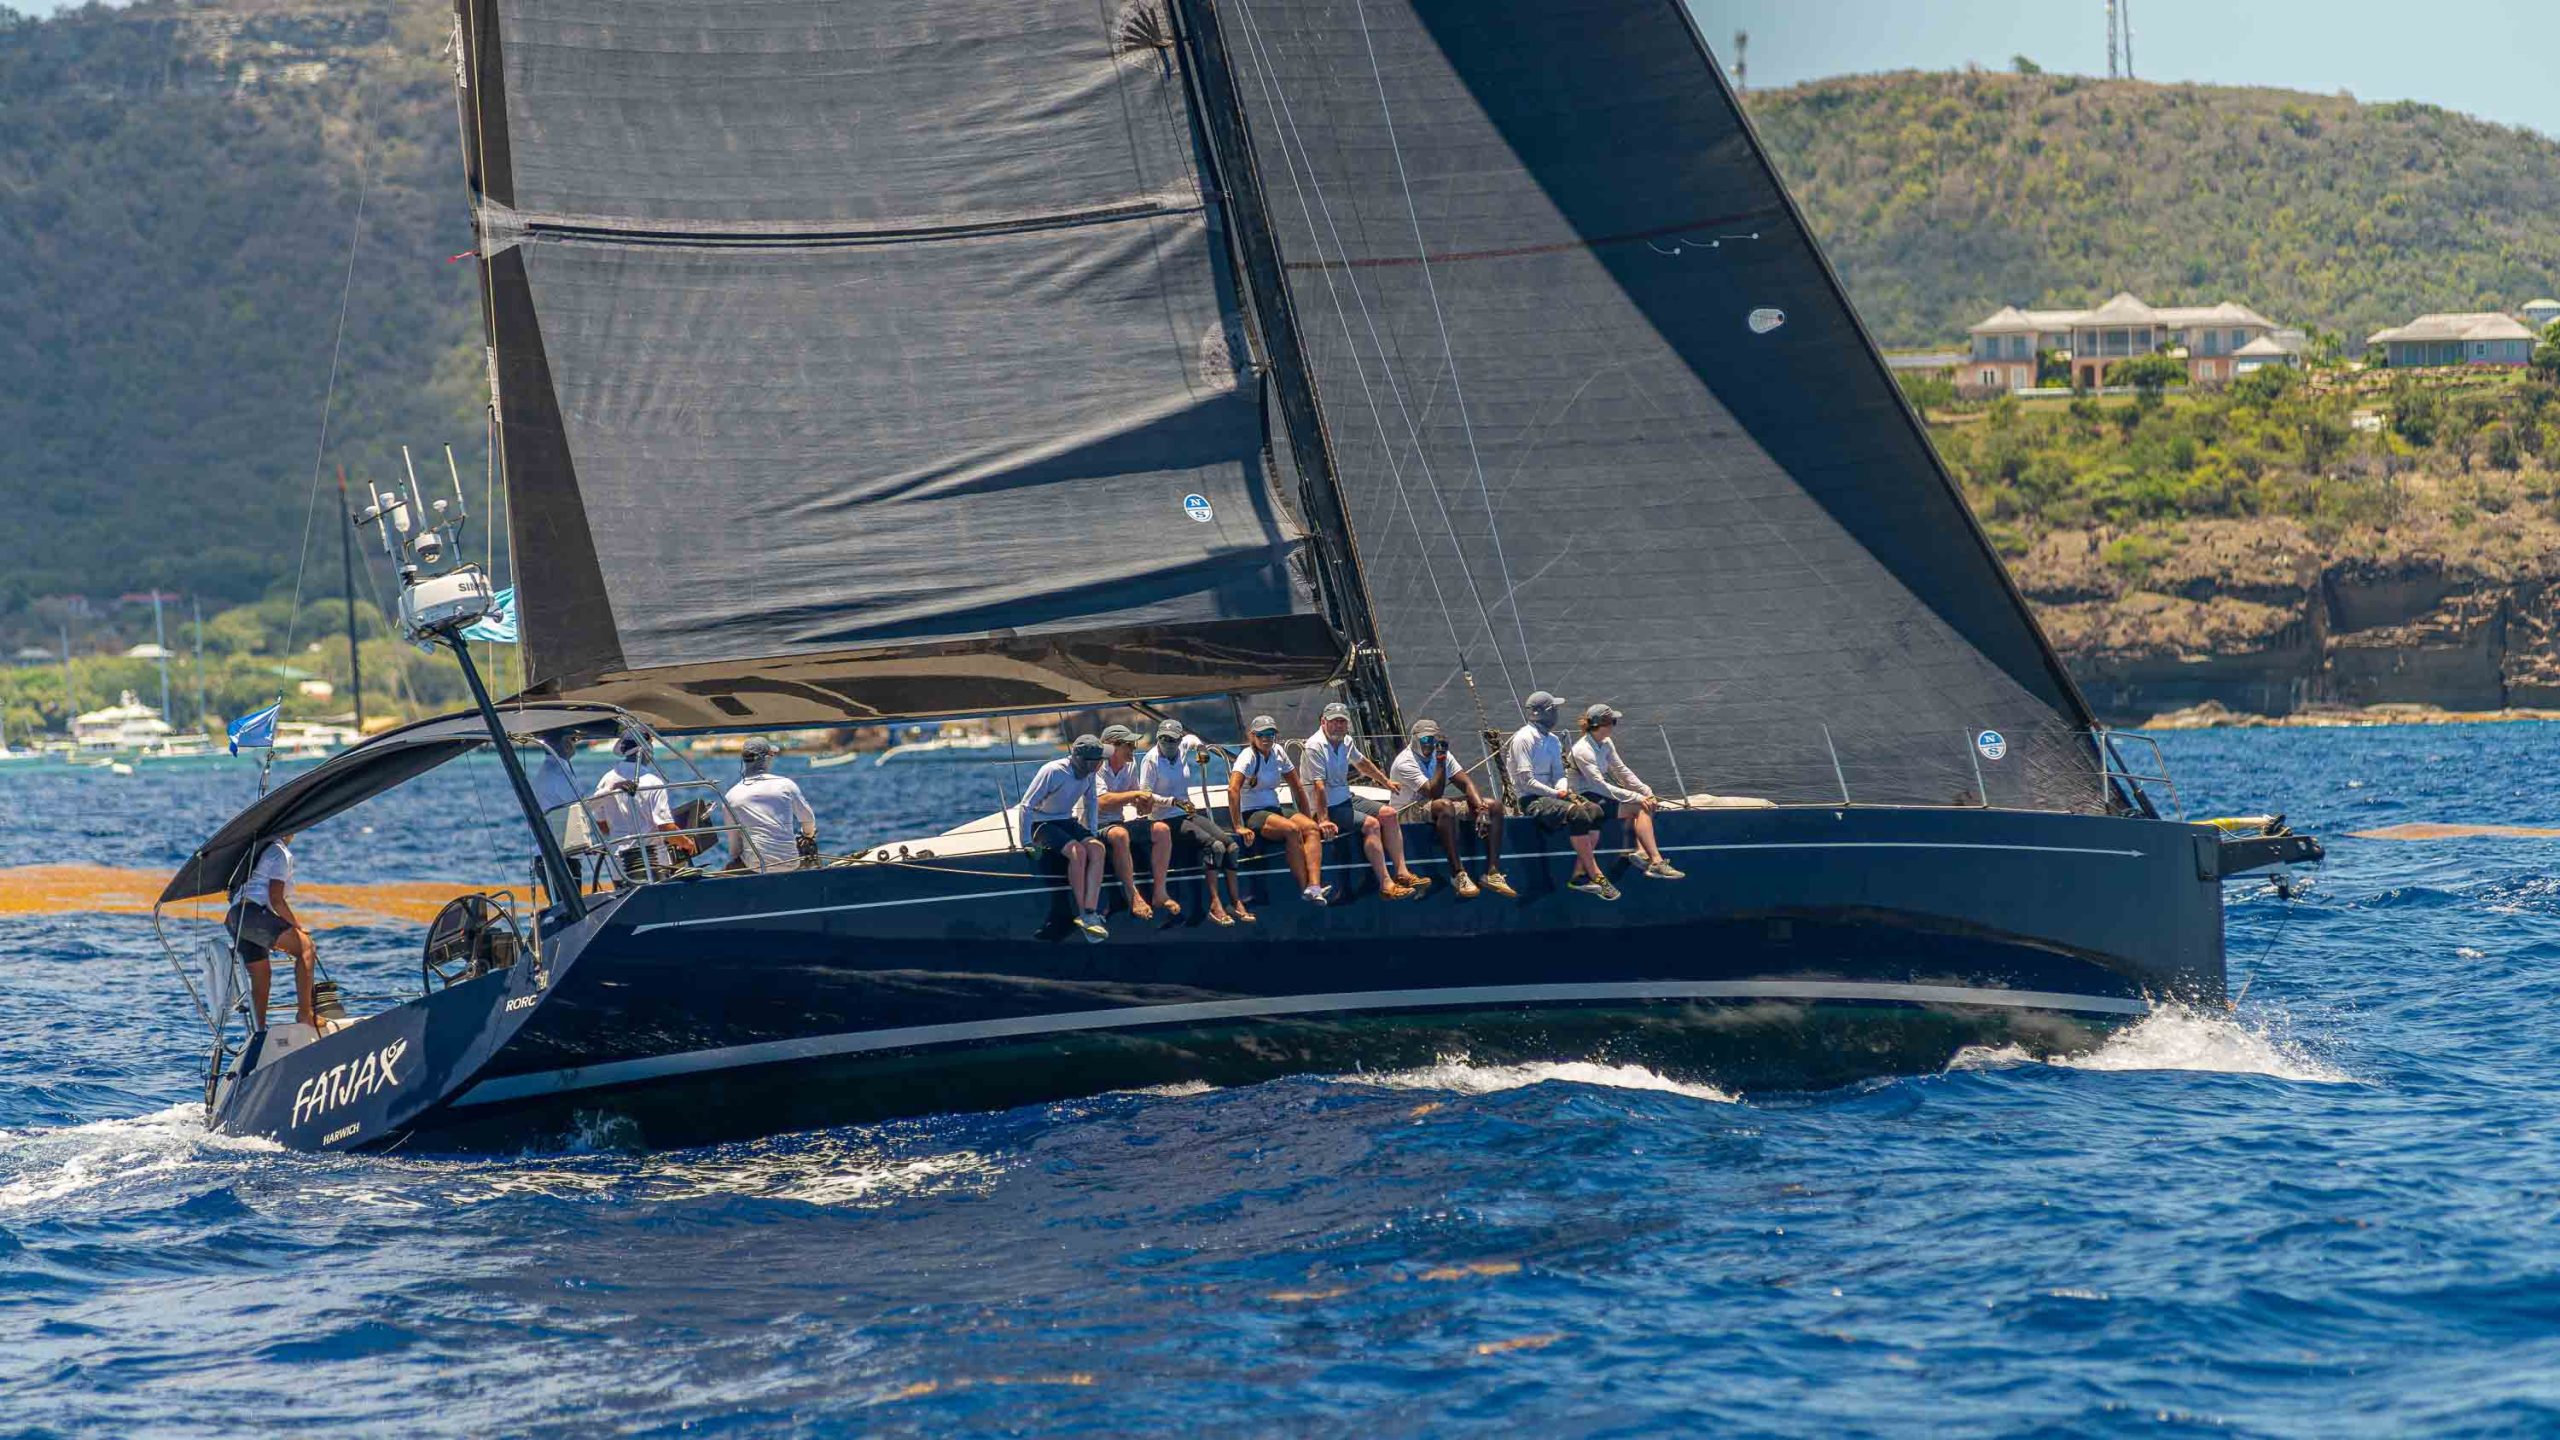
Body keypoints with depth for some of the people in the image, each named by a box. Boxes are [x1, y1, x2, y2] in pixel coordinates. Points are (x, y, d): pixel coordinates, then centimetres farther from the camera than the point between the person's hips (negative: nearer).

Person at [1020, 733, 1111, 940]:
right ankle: (1083, 914, -23)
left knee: (1096, 849, -24)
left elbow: (1091, 802, 18)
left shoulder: (1090, 775, -1)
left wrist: (1091, 835, 8)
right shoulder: (1053, 772, -21)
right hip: (1043, 822, -6)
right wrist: (1027, 842, -18)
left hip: (1068, 821, 6)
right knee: (1077, 851, -32)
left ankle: (1090, 914, -31)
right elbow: (1027, 805, -17)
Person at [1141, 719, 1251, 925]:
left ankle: (1236, 903, -13)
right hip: (1167, 819, -7)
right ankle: (1215, 906, -28)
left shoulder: (1182, 749, 7)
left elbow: (1192, 738, 34)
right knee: (1214, 846, -27)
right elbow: (1145, 795, -15)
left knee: (1230, 844, -13)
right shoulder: (1151, 759, -10)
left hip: (1189, 813, 7)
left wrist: (1199, 746, 15)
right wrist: (1174, 801, -23)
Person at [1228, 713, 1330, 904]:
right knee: (1291, 829, -32)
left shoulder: (1278, 753, 10)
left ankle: (1314, 886, -36)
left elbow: (1297, 787, 17)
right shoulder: (1248, 756, -10)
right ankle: (1305, 888, -28)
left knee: (1311, 828, -20)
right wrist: (1239, 827, -29)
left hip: (1275, 810, 7)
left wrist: (1308, 818, 14)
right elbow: (1233, 789, -23)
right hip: (1251, 815, -7)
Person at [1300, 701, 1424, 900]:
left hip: (1346, 799, 9)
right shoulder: (1314, 747, -19)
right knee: (1371, 824, -24)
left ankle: (1401, 873, -2)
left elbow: (1363, 762, 29)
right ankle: (1385, 885, -27)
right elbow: (1319, 786, -27)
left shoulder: (1345, 742, 8)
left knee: (1389, 814, 0)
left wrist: (1386, 782, 42)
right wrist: (1324, 821, -33)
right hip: (1326, 808, -9)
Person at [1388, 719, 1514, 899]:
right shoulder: (1405, 763, -16)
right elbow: (1434, 793, -25)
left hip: (1439, 806, 8)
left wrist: (1481, 808, -16)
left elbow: (1466, 783, 0)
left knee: (1495, 804, -6)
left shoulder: (1442, 755, 7)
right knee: (1444, 805, -42)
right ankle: (1458, 875, -40)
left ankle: (1492, 873, -15)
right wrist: (1441, 762, -25)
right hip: (1409, 811, -8)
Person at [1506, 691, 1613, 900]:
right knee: (1576, 813, -31)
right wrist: (1557, 794, -17)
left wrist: (1564, 790, -8)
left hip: (1549, 795, 8)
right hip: (1530, 800, -8)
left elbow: (1559, 775, 16)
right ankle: (1596, 876, -28)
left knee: (1593, 810, -17)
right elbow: (1527, 781, -14)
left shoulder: (1553, 740, 18)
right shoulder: (1523, 739, -8)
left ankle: (1580, 875, -21)